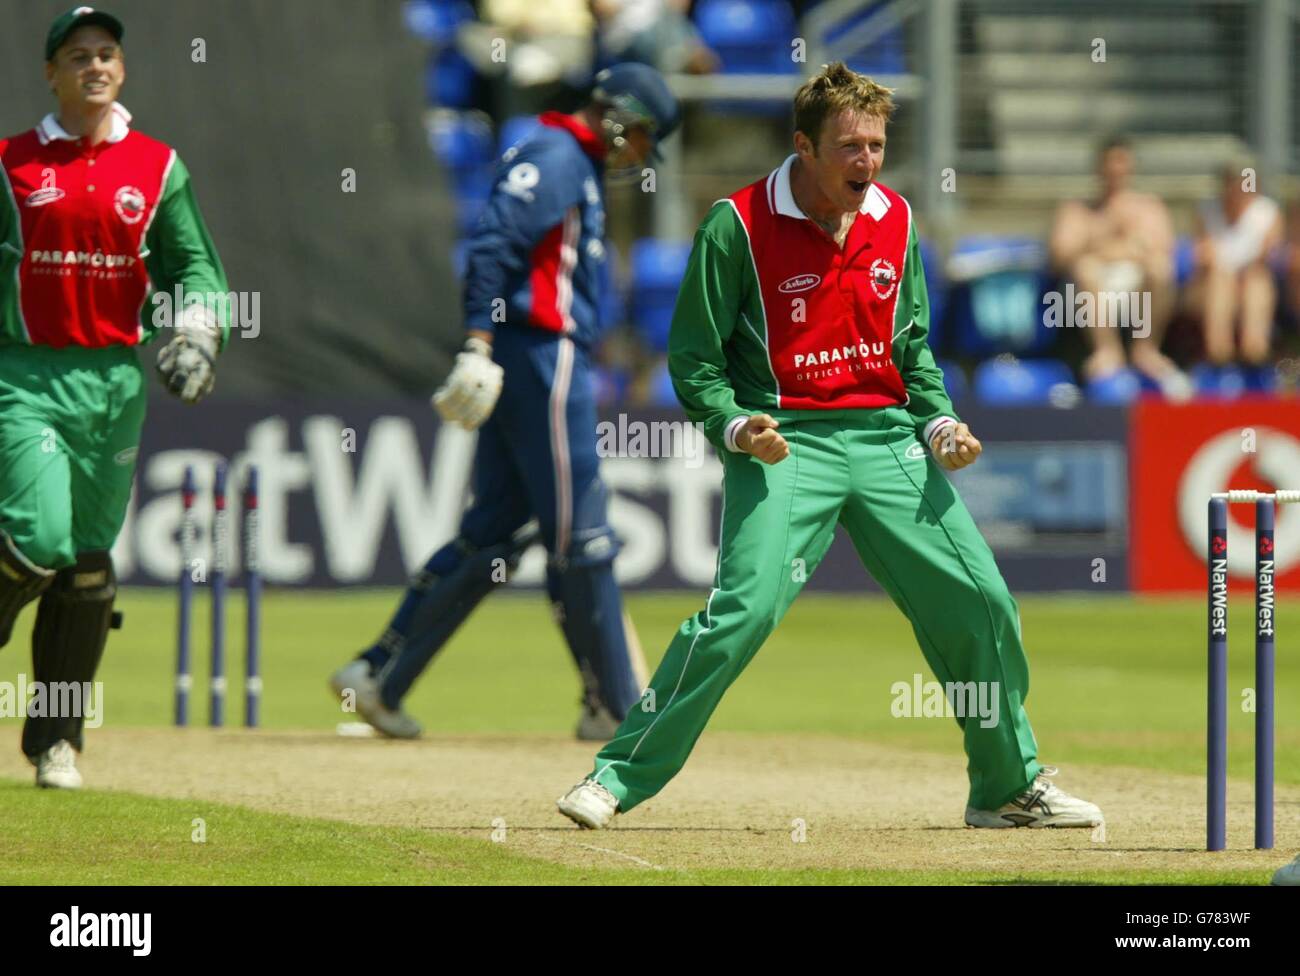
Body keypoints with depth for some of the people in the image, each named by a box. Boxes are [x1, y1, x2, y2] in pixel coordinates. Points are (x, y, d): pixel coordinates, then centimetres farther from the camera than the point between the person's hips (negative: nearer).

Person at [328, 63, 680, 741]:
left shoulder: (576, 167, 23)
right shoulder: (556, 157, -8)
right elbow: (495, 243, -20)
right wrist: (479, 342, -27)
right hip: (543, 356, -10)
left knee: (493, 532, 9)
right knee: (577, 536, -5)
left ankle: (379, 675, 7)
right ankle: (615, 706, 0)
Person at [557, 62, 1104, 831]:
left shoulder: (895, 221, 7)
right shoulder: (740, 225, -9)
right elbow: (694, 357, -4)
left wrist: (940, 422, 4)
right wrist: (735, 427, -20)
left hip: (887, 438, 5)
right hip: (785, 444, -5)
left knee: (981, 602, 4)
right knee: (743, 610, -22)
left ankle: (1012, 787, 23)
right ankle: (618, 779, -13)